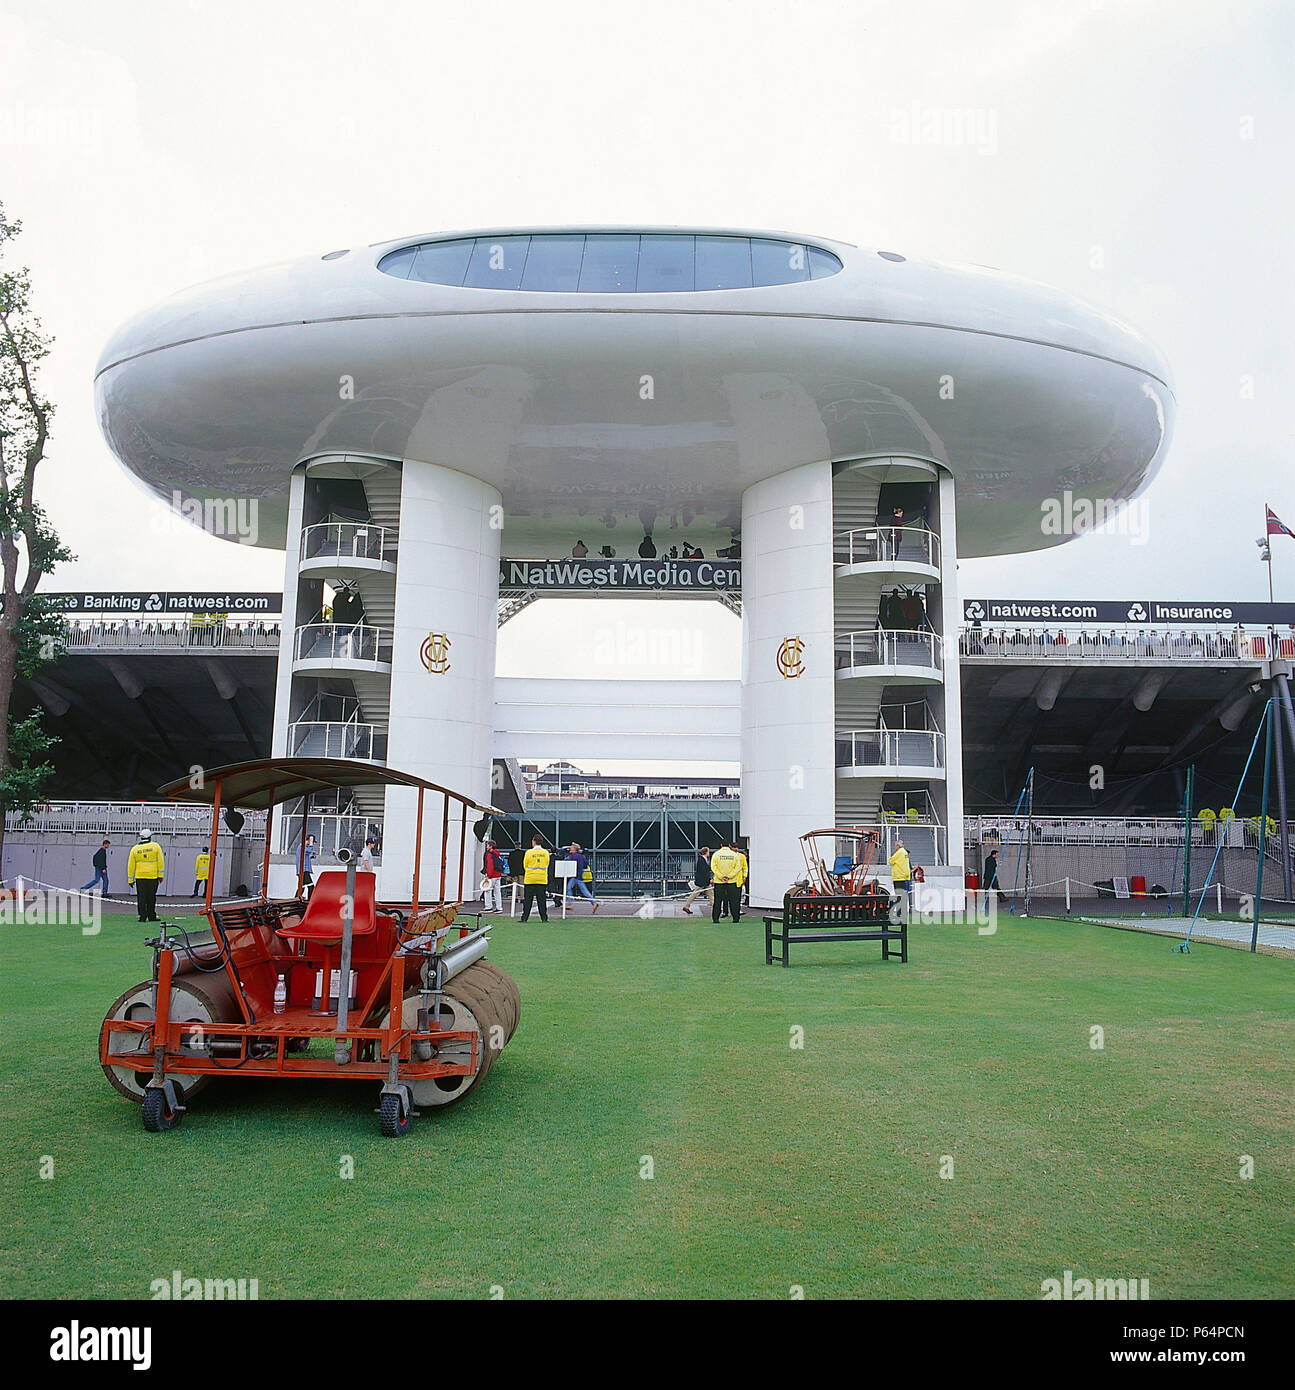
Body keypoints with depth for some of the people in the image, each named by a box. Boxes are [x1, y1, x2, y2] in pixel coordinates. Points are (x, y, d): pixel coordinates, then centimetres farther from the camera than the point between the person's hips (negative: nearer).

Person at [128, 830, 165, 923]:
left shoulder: (134, 849, 3)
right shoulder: (155, 846, 0)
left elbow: (131, 865, 4)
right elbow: (160, 861, -2)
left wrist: (130, 880, 9)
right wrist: (160, 875, 2)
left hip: (140, 877, 1)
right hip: (153, 877, 0)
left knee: (141, 898, 4)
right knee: (151, 898, 9)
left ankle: (142, 917, -2)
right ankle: (151, 916, 16)